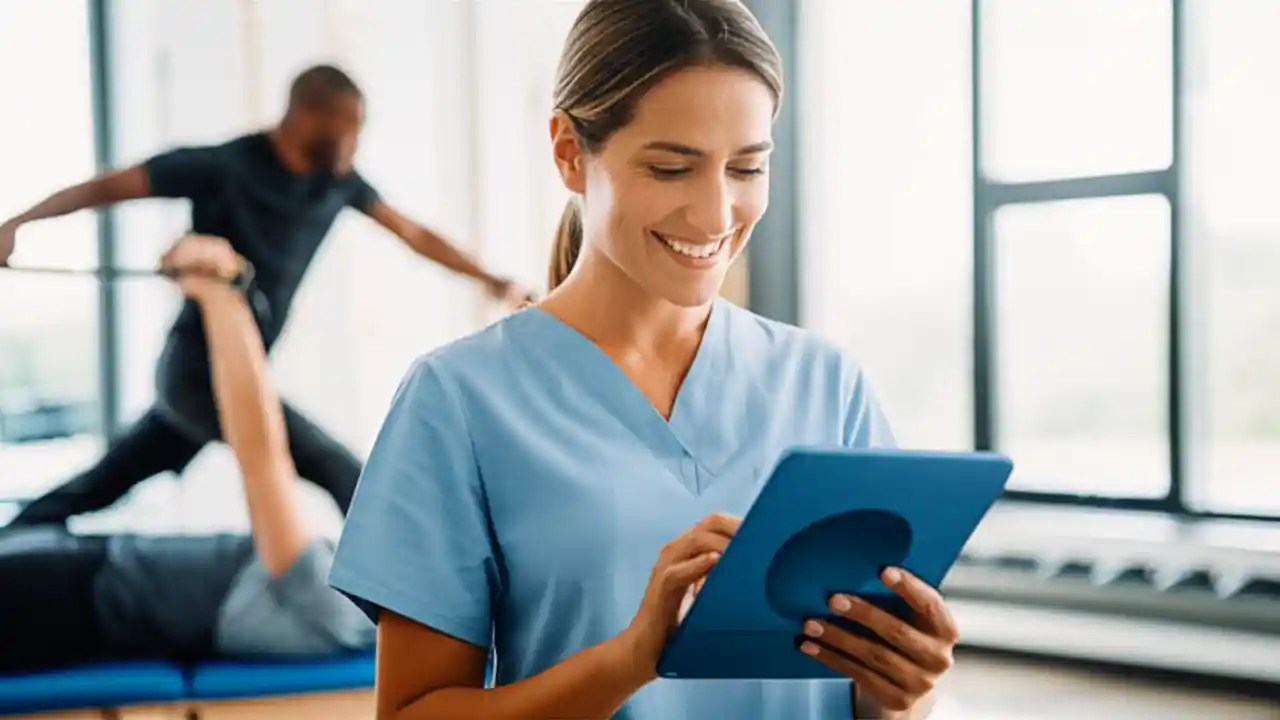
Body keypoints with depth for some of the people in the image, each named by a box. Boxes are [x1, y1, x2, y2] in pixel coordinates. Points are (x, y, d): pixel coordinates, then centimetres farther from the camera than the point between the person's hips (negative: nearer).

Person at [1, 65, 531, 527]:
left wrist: (489, 279, 17)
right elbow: (109, 186, -14)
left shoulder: (338, 181, 2)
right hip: (200, 371, -7)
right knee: (349, 480, -12)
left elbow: (411, 233, 14)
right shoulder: (226, 166, -17)